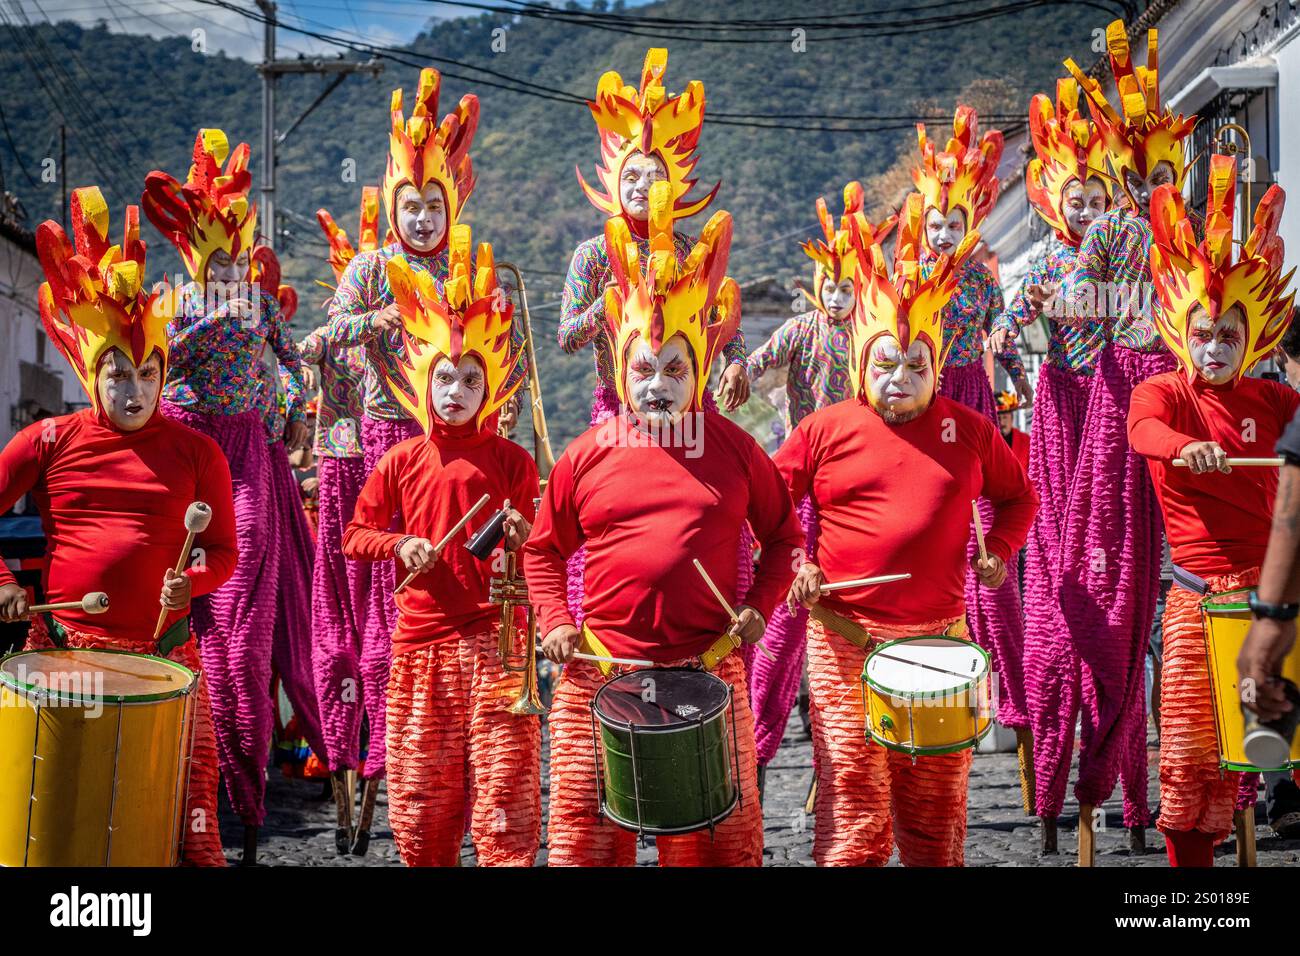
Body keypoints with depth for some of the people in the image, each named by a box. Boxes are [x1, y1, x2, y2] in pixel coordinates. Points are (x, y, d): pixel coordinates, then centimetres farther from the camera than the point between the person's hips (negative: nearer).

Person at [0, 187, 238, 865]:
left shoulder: (196, 453, 4)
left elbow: (222, 550, 9)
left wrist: (192, 582, -11)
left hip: (164, 652, 0)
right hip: (59, 648, 0)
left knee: (192, 824, -1)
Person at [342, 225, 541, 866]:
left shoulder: (512, 461, 2)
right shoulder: (401, 462, 6)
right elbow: (354, 536, 13)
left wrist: (518, 542, -14)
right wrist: (401, 545, -6)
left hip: (494, 641, -2)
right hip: (420, 643, 2)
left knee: (503, 803, -5)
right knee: (420, 806, 9)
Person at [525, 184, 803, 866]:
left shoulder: (733, 449, 2)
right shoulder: (587, 456, 3)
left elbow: (783, 535, 13)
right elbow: (544, 550, 12)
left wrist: (758, 607, -1)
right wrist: (554, 623, -1)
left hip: (709, 669, 0)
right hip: (600, 672, 0)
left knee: (723, 833, 9)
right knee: (585, 833, 8)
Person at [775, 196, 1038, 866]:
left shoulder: (968, 430, 7)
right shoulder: (827, 429, 1)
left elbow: (1018, 495, 22)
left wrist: (999, 549, 6)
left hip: (939, 638, 2)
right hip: (846, 640, -2)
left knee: (938, 804, 10)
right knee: (853, 807, -2)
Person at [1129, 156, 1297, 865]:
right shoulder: (1164, 392, 0)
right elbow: (1142, 428, -23)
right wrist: (1185, 446, -46)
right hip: (1201, 592, -2)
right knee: (1194, 746, 2)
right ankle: (1189, 859, 15)